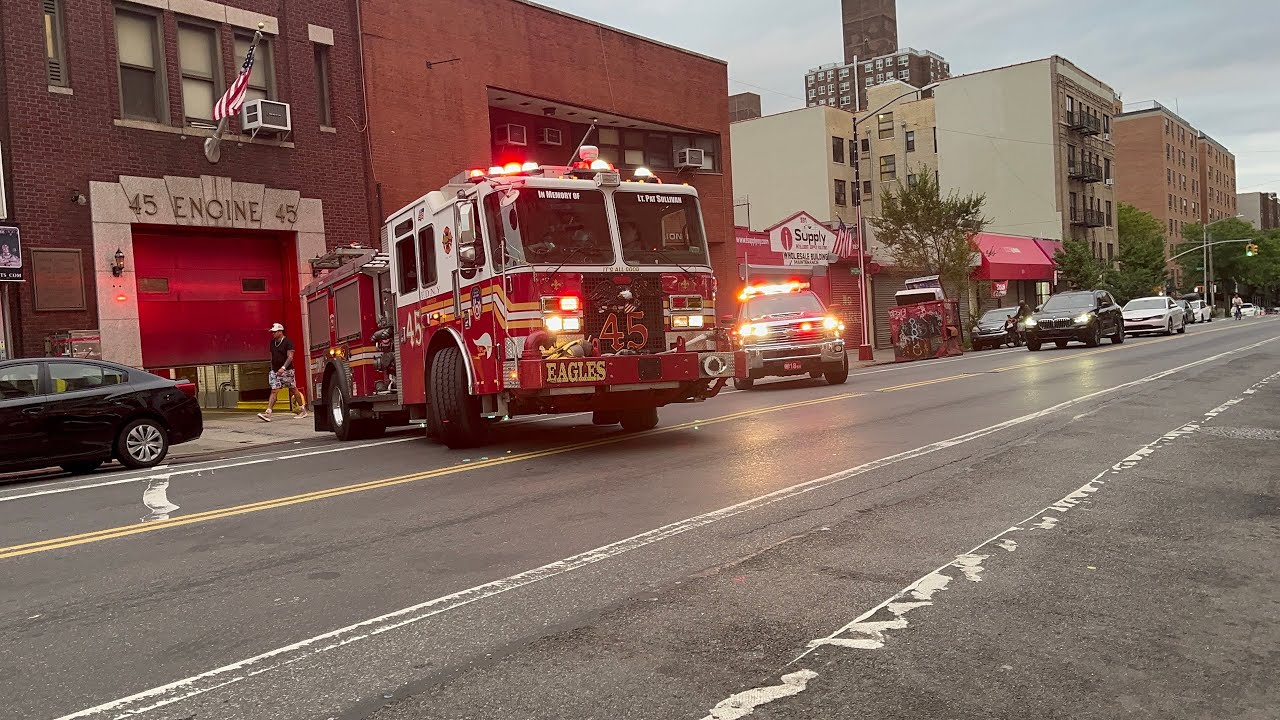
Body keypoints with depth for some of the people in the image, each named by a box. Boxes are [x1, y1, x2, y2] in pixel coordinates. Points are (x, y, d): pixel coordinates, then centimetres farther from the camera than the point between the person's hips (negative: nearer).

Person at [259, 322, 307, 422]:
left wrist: (283, 368, -28)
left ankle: (302, 410, 16)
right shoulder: (273, 343, 12)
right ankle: (268, 413, -12)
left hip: (286, 371, -6)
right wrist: (272, 369, 17)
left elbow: (290, 357, -18)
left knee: (293, 389, 4)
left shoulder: (288, 342, -10)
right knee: (274, 391, -3)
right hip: (275, 371, 6)